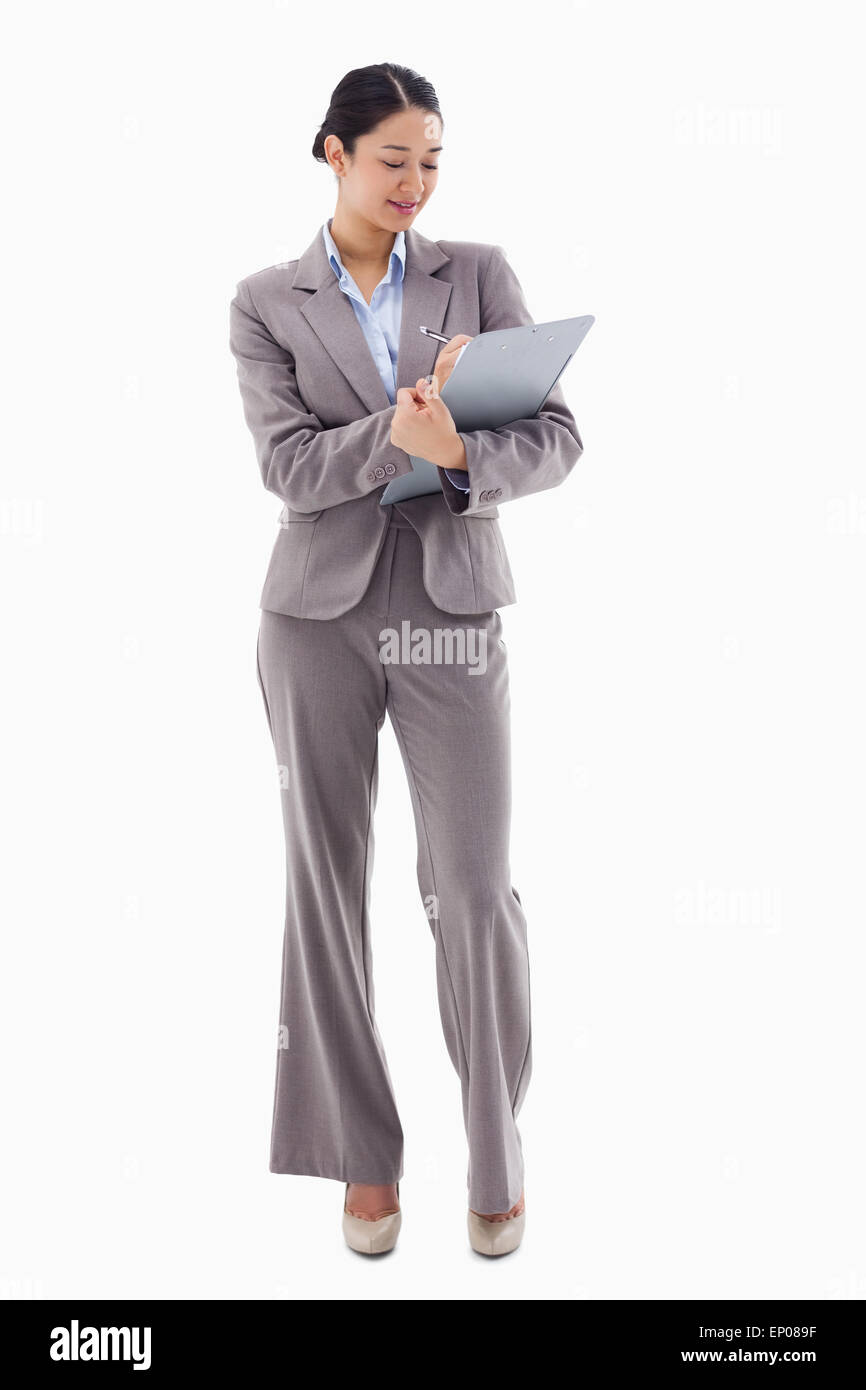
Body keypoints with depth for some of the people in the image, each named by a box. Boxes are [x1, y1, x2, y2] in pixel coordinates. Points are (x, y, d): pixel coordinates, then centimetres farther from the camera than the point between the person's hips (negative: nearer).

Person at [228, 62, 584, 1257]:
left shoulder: (480, 274, 6)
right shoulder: (266, 304, 4)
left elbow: (558, 435, -3)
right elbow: (288, 466, -9)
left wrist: (461, 454, -22)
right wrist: (403, 432, -25)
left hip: (453, 613, 0)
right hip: (320, 615, 1)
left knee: (476, 889, -4)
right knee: (327, 883, 5)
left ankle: (499, 1149, 18)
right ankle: (363, 1150, 23)